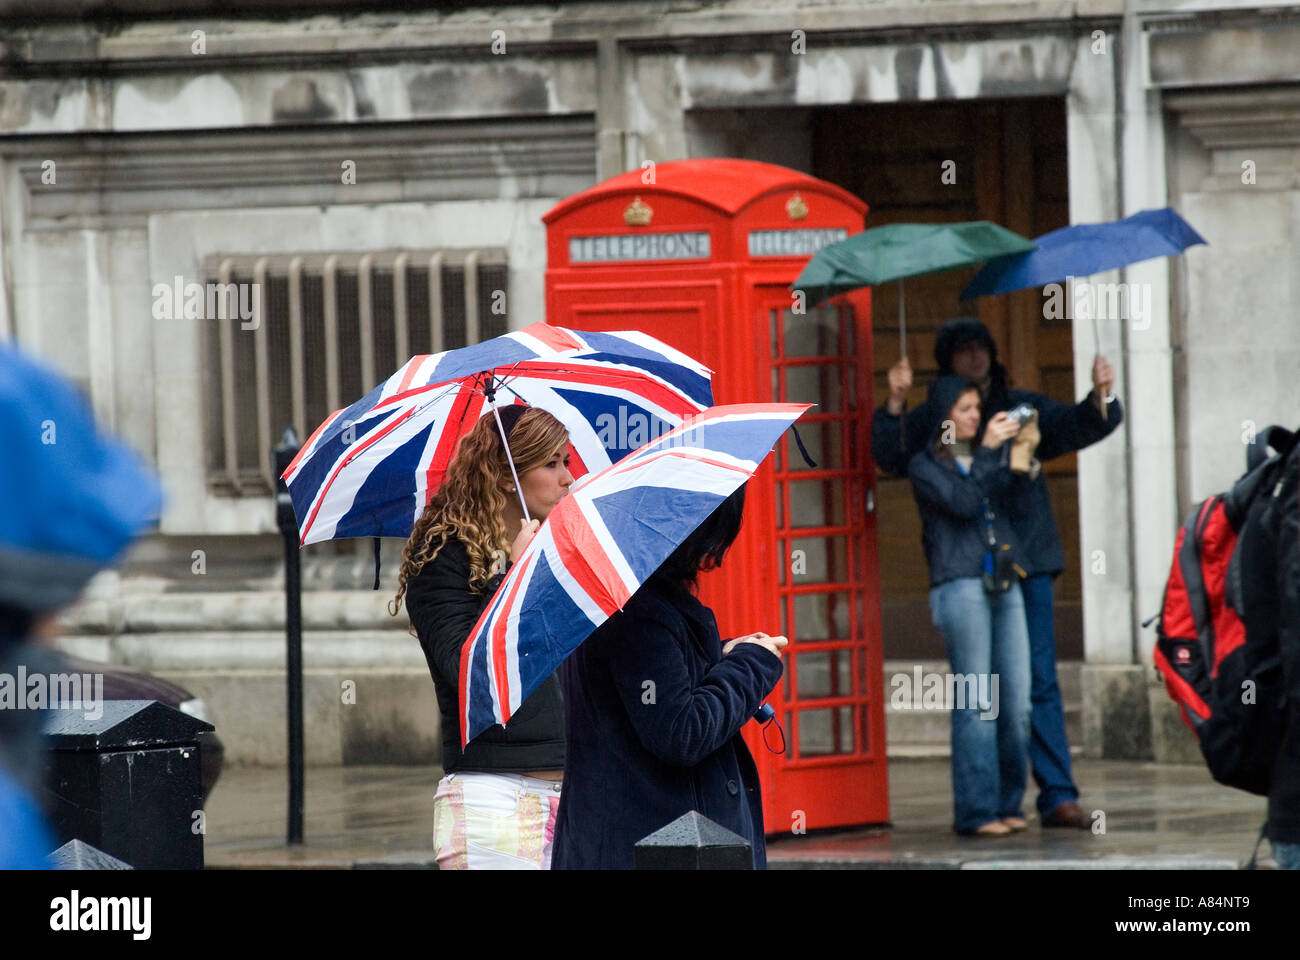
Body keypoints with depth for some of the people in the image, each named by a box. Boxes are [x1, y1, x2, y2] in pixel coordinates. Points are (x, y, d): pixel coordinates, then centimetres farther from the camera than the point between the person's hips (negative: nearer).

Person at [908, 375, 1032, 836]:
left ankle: (1007, 804, 10)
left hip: (1004, 585, 6)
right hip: (960, 586, -6)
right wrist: (989, 450, -11)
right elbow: (961, 502, -11)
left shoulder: (985, 458, 21)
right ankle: (976, 811, -7)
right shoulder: (925, 465, 4)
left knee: (1016, 704, 1)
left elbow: (1010, 492, 5)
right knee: (976, 704, -9)